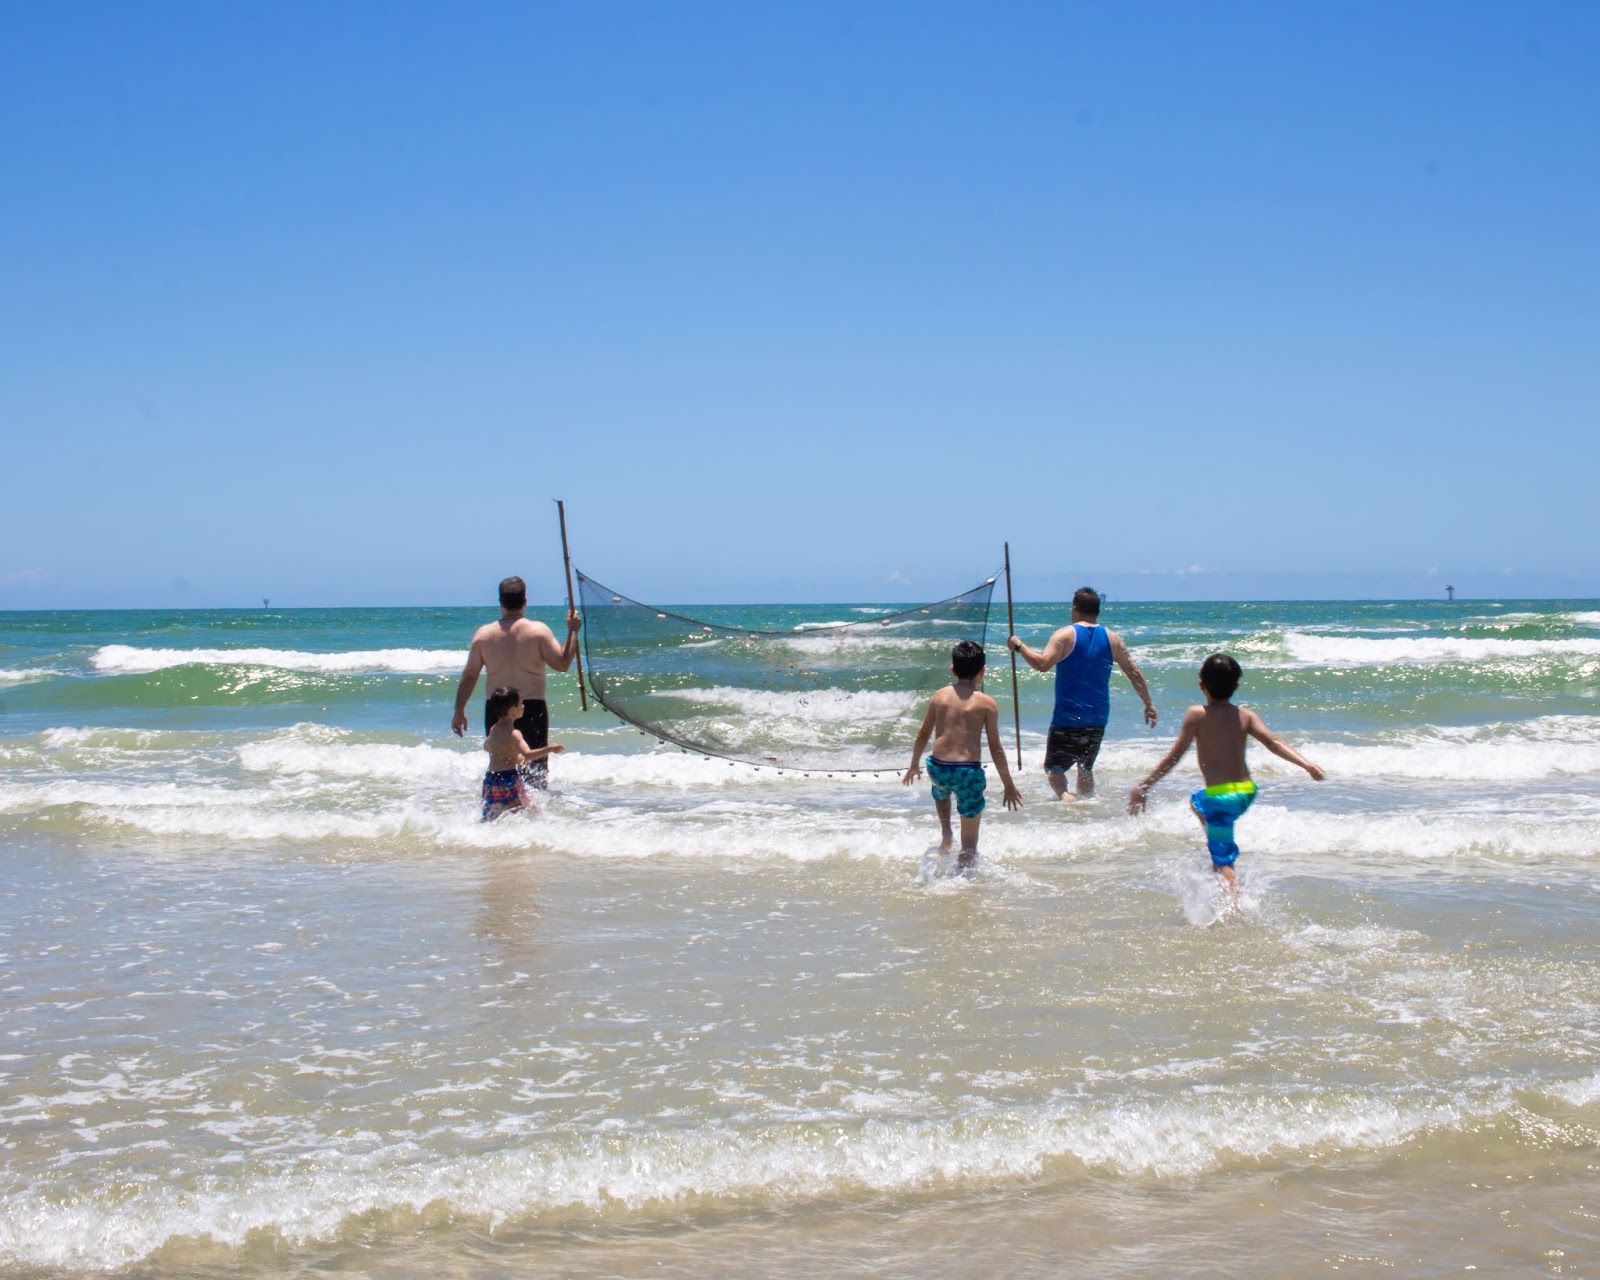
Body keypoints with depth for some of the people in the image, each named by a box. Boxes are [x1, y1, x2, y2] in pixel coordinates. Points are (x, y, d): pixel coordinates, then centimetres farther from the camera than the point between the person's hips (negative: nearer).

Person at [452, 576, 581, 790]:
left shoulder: (483, 634, 1)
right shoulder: (538, 631, -7)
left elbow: (469, 676, 3)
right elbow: (562, 663, -8)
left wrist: (459, 711, 11)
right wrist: (572, 631, 2)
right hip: (532, 708, -2)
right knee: (537, 766, 8)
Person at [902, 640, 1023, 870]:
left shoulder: (939, 696, 7)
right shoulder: (987, 703, -2)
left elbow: (923, 734, 16)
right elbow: (996, 748, -2)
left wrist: (914, 765, 32)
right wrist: (1009, 785, 7)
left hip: (938, 767, 3)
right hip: (969, 772, -3)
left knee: (940, 792, 39)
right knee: (970, 840, 9)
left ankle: (945, 833, 22)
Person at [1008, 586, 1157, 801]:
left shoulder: (1065, 635, -8)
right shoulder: (1112, 639, 6)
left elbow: (1042, 663, -21)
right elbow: (1134, 673, 9)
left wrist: (1019, 646, -8)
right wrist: (1149, 704, 18)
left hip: (1067, 717, -5)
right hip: (1098, 717, 5)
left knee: (1053, 767, -1)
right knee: (1086, 768, 21)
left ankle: (1064, 796, -28)